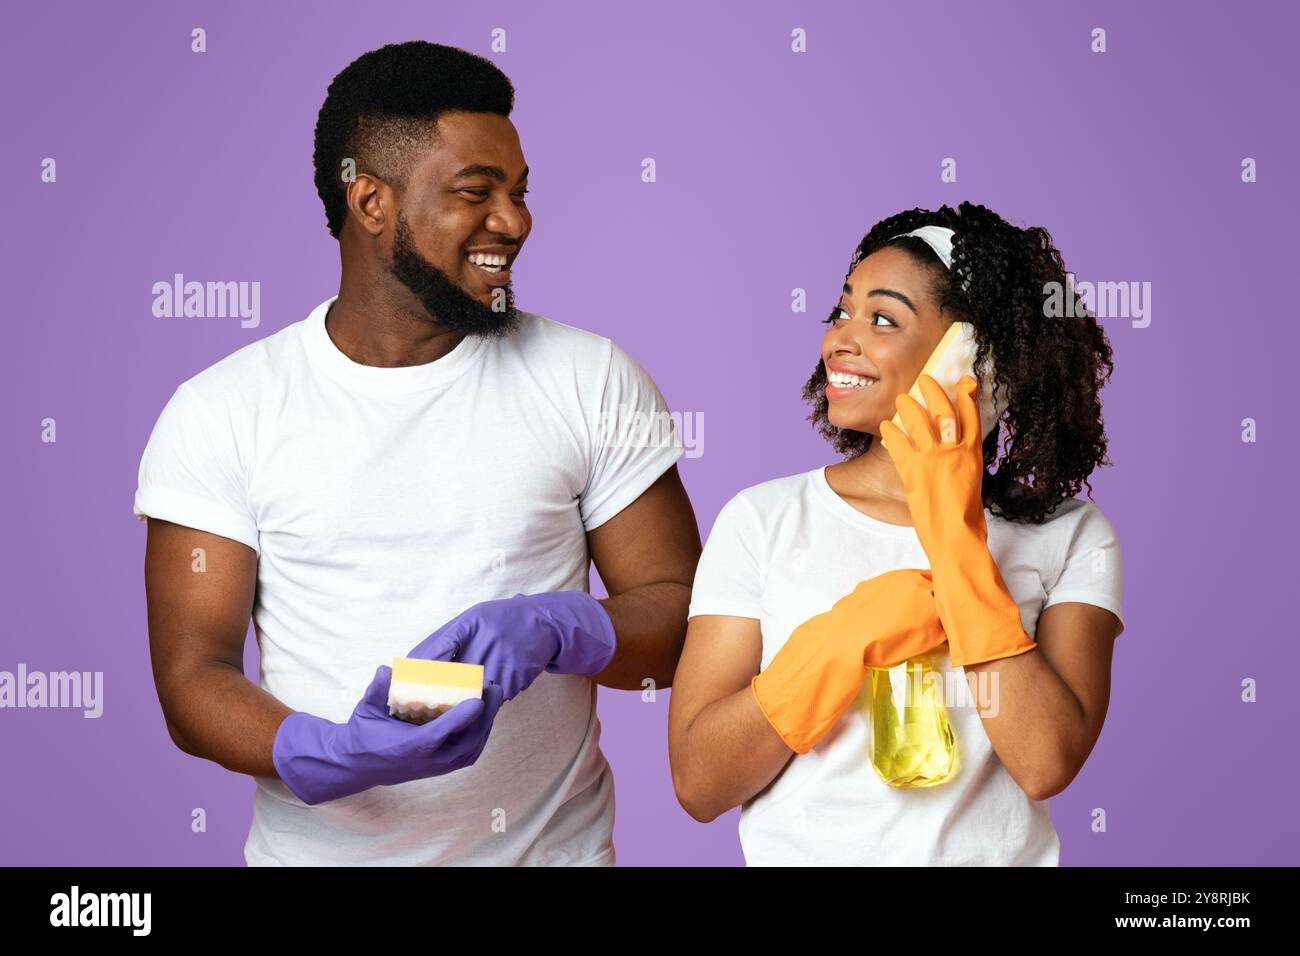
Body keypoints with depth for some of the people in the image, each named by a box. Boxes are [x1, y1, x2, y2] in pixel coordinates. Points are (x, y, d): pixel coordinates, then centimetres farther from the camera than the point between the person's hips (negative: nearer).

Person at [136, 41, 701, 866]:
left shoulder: (592, 380, -4)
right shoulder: (221, 412, -6)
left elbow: (682, 615, -2)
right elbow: (194, 675, -8)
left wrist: (550, 627, -21)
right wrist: (326, 756, -26)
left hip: (555, 845, 1)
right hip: (319, 845, -1)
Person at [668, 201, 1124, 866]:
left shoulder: (1072, 538, -2)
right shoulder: (762, 520, -2)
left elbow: (1046, 765, -16)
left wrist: (954, 534, -17)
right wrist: (849, 635, -18)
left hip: (994, 851, -1)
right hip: (799, 855, 1)